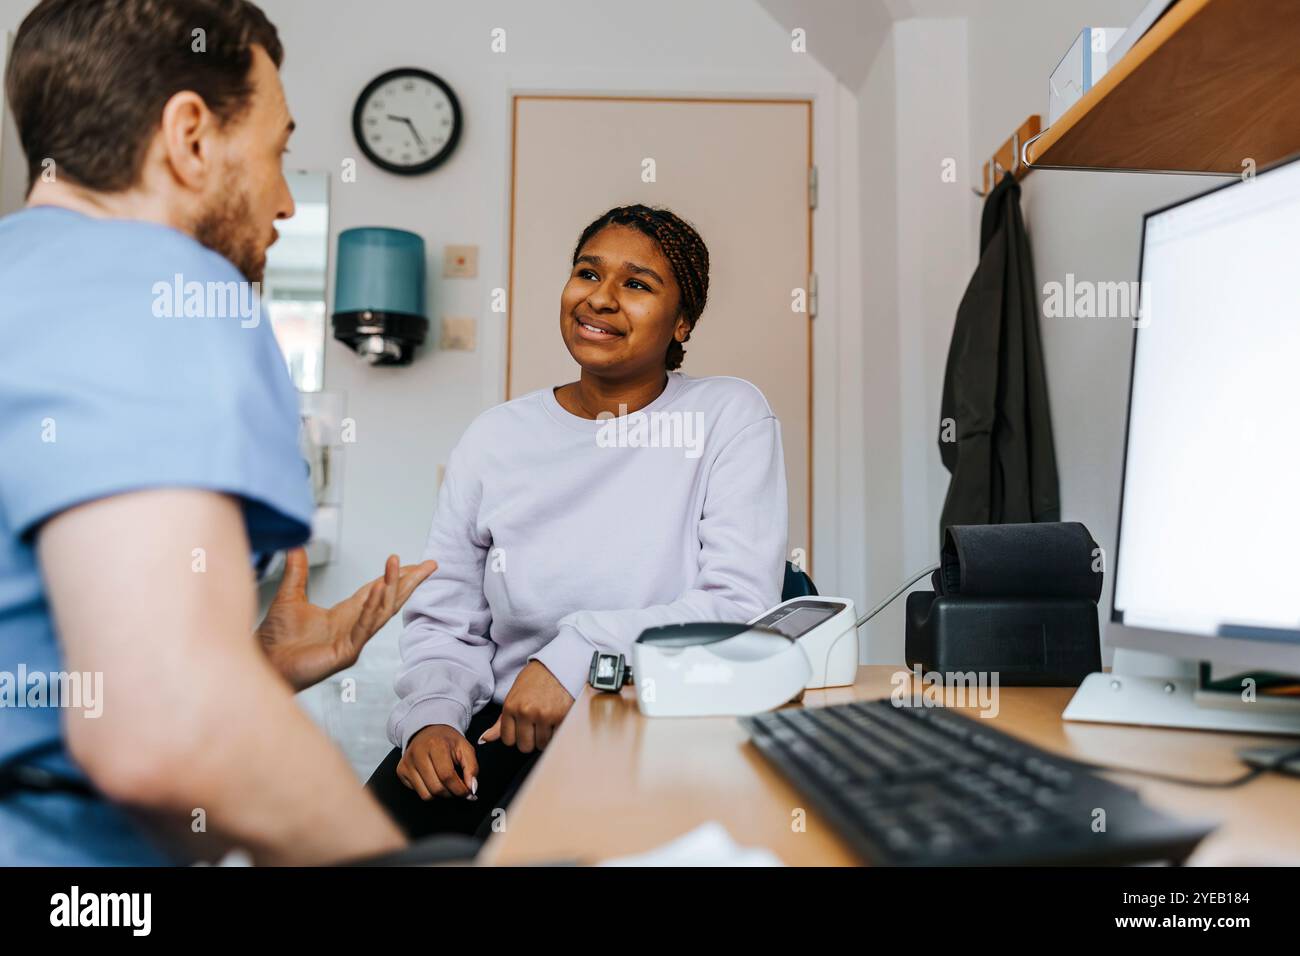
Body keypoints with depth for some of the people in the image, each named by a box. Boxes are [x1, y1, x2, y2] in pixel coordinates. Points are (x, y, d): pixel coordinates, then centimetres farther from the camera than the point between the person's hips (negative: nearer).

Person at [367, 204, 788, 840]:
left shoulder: (729, 416, -1)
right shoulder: (496, 437, 8)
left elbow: (742, 606, -11)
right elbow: (445, 620, 9)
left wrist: (581, 651, -20)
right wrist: (431, 714, -11)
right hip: (505, 725, 3)